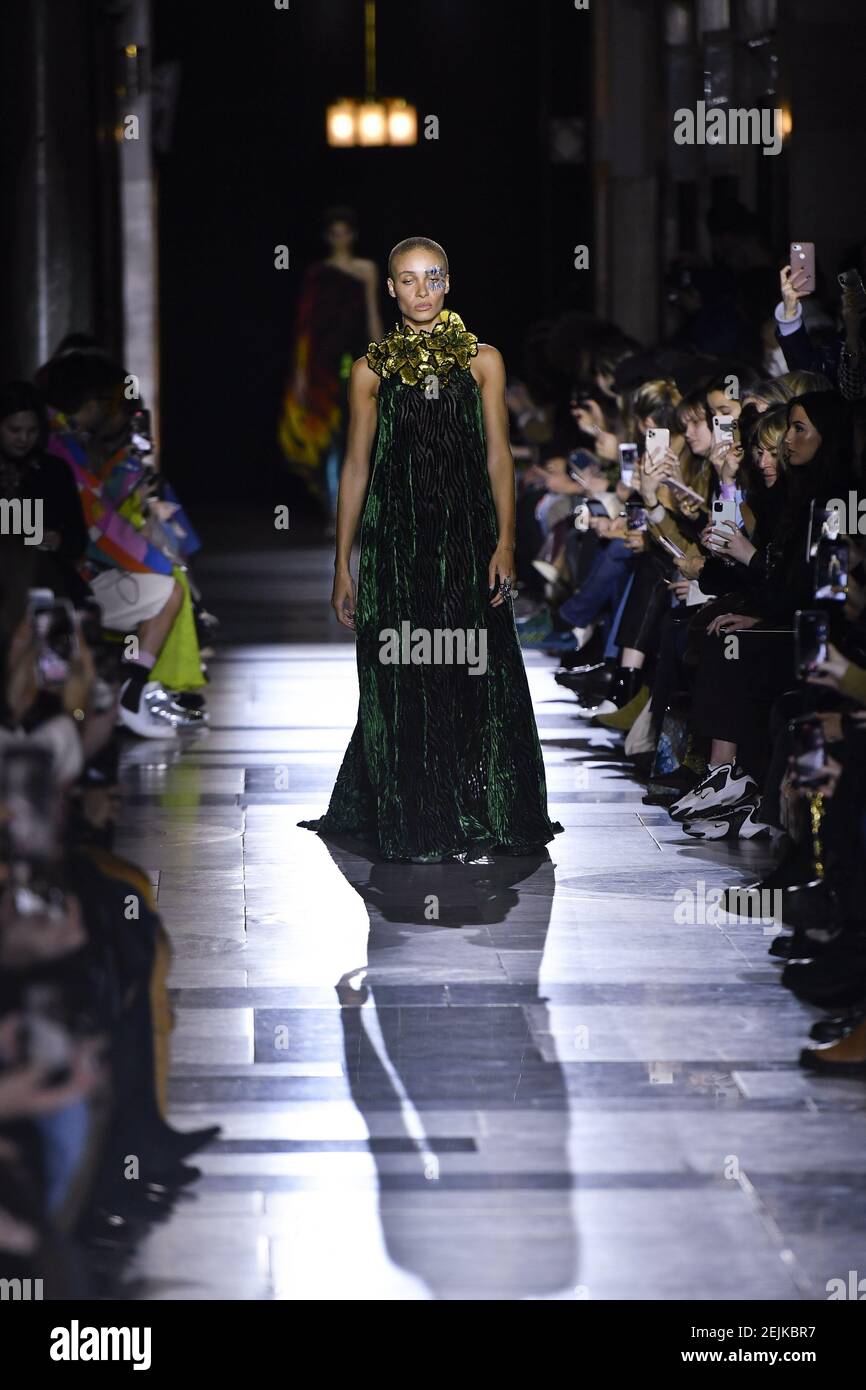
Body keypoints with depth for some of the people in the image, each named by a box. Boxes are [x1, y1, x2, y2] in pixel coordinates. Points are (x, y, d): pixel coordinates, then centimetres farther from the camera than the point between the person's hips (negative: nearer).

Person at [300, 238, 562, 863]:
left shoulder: (482, 360, 7)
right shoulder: (372, 369, 7)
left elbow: (499, 457, 4)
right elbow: (356, 467, 8)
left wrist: (504, 542, -7)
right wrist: (342, 564, 5)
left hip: (466, 533, 0)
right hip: (394, 538, 0)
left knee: (475, 681, -3)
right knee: (401, 684, 0)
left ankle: (481, 816, 8)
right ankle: (416, 822, 10)